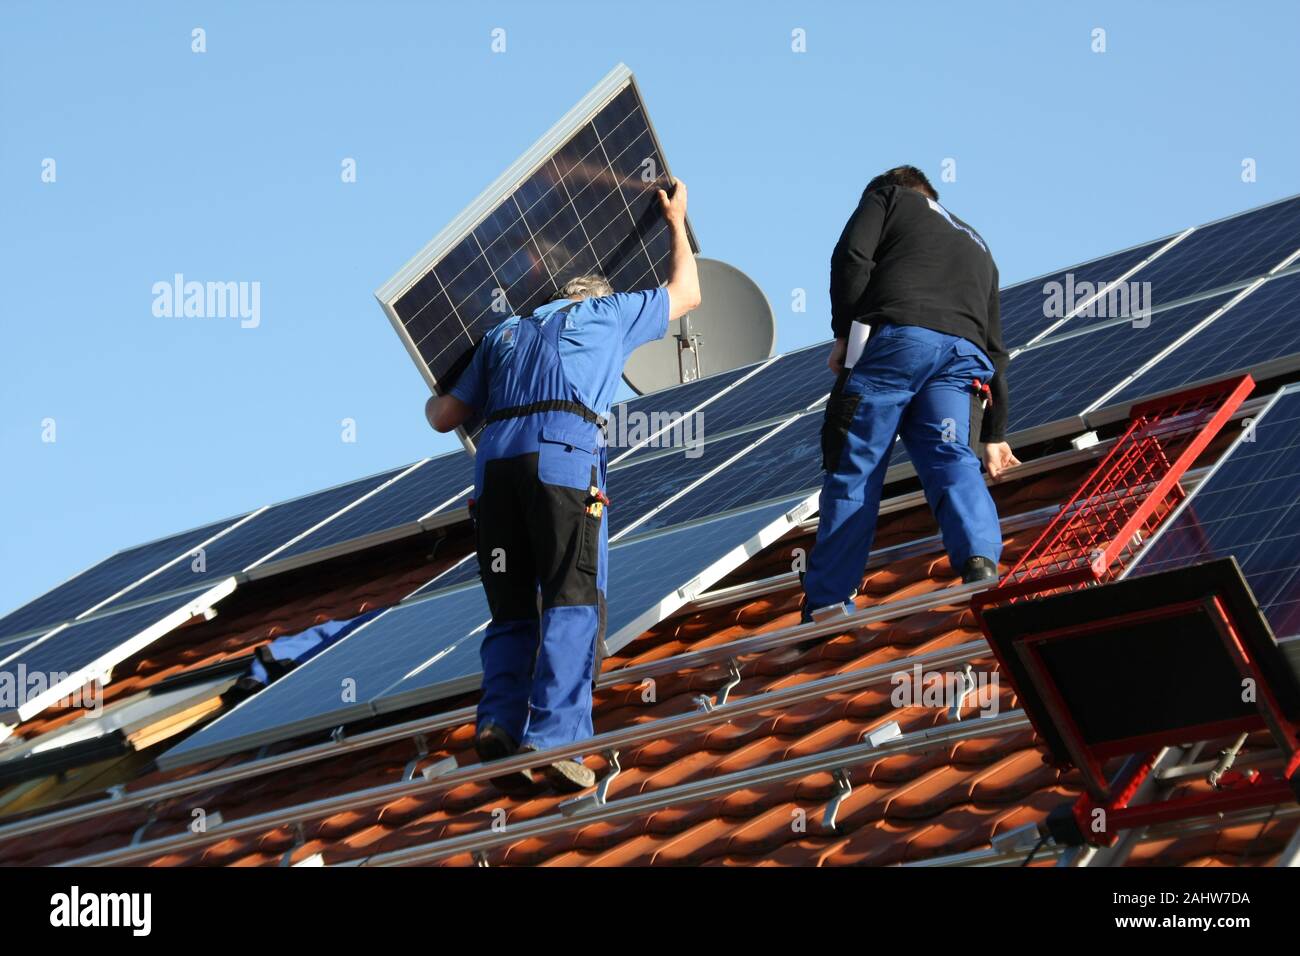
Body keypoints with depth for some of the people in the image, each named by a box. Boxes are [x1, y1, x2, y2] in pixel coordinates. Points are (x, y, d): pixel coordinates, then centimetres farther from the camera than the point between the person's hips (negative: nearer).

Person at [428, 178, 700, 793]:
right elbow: (685, 294, 41)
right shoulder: (609, 313, 25)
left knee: (513, 612, 8)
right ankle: (554, 737, -24)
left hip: (494, 461, 4)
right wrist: (676, 223, 55)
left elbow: (444, 417, 31)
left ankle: (500, 722, -14)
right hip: (564, 456, -4)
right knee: (572, 604, -8)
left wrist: (433, 400, 55)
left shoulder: (504, 334, 33)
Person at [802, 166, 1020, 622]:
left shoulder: (888, 198, 25)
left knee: (854, 470, -1)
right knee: (951, 458, -4)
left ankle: (827, 607, 0)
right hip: (963, 354, 4)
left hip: (895, 338, -4)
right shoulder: (977, 246, 39)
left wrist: (844, 333, 8)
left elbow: (852, 257, 3)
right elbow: (995, 349, 37)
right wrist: (995, 435, 39)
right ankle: (980, 559, -33)